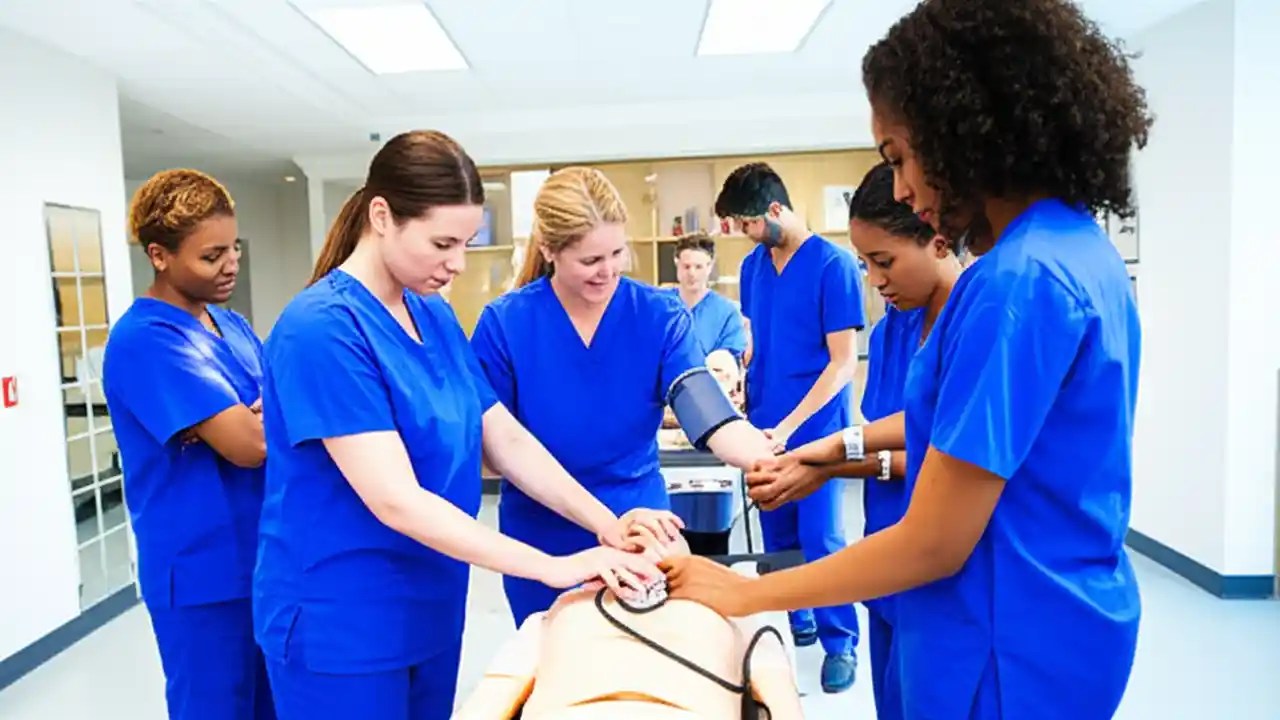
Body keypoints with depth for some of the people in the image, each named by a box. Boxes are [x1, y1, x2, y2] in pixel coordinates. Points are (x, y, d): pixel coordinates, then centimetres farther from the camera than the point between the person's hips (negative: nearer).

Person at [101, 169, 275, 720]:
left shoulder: (232, 325, 8)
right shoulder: (144, 339, -17)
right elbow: (248, 445, -26)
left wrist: (252, 418, -15)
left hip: (263, 555, 8)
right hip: (203, 572, -7)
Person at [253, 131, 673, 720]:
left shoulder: (436, 317, 2)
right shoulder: (322, 329, -21)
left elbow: (508, 440, 1)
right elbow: (395, 501, -27)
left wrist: (606, 524, -12)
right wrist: (554, 568, -28)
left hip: (430, 610, 7)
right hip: (340, 623, -7)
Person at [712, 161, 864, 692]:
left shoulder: (834, 264, -12)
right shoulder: (752, 266, 7)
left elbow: (843, 362, -14)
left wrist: (788, 427, -19)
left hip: (815, 430, -6)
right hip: (763, 426, 6)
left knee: (821, 540, -1)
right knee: (779, 539, 14)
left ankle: (840, 642, 18)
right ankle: (797, 624, 33)